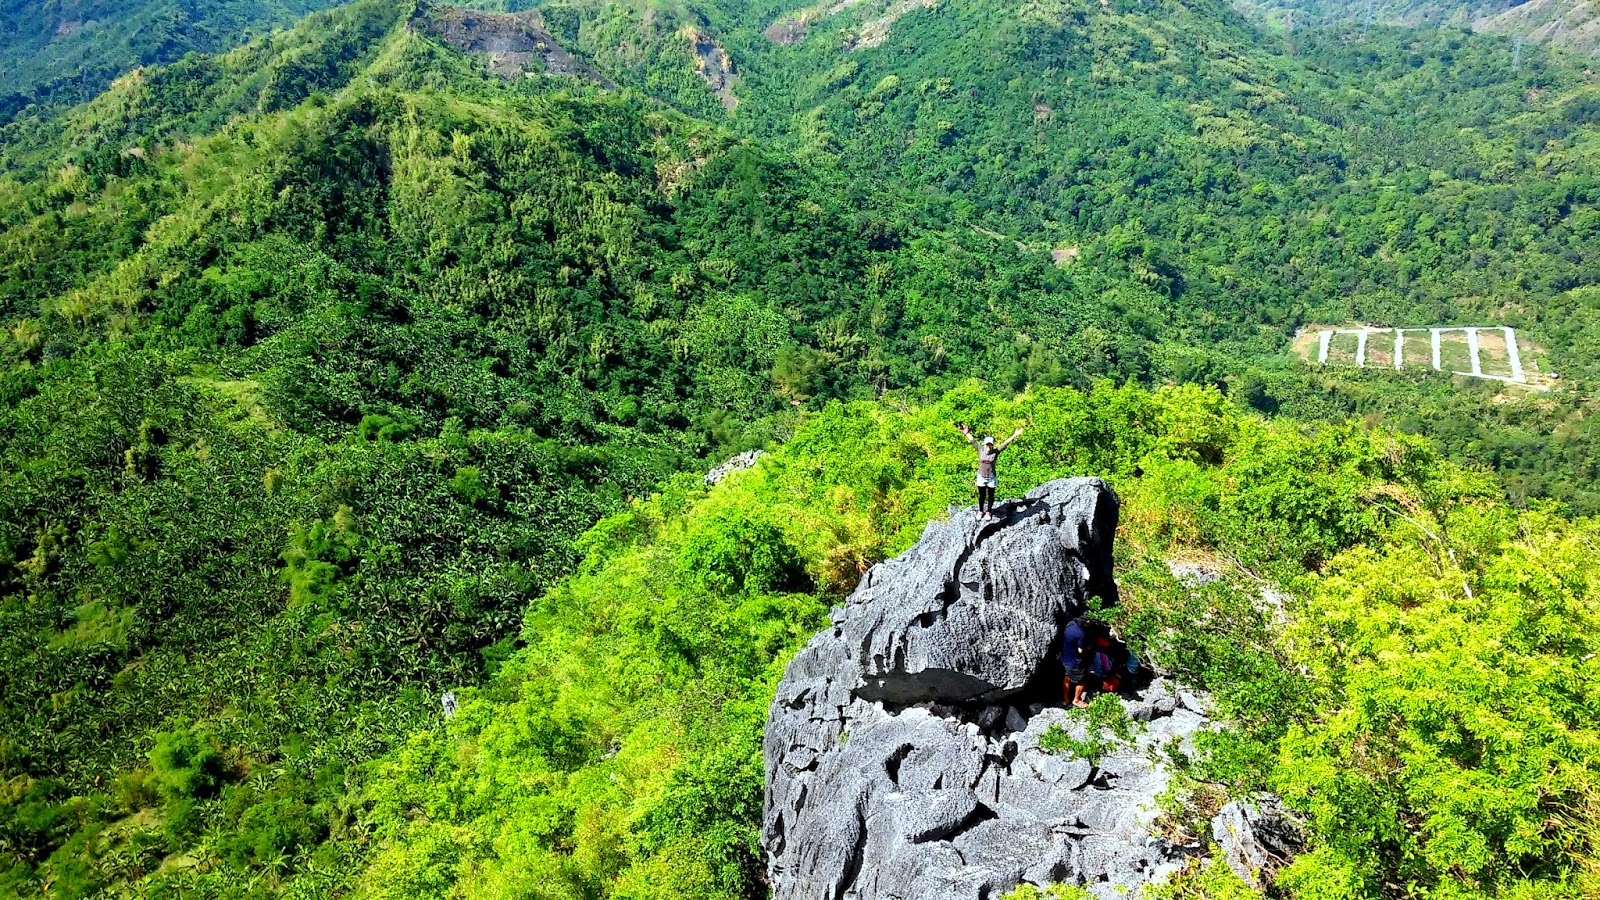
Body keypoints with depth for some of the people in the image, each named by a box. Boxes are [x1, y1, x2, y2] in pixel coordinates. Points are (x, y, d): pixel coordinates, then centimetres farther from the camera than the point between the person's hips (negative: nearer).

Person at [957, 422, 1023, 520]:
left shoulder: (996, 451, -11)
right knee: (982, 496, 13)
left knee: (990, 496, 12)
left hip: (992, 478, -1)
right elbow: (972, 440, -4)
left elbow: (1005, 443, -13)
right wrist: (965, 432, -5)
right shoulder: (980, 449, -8)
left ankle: (988, 512, 30)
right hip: (981, 477, 1)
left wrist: (1014, 435, -17)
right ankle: (980, 511, 32)